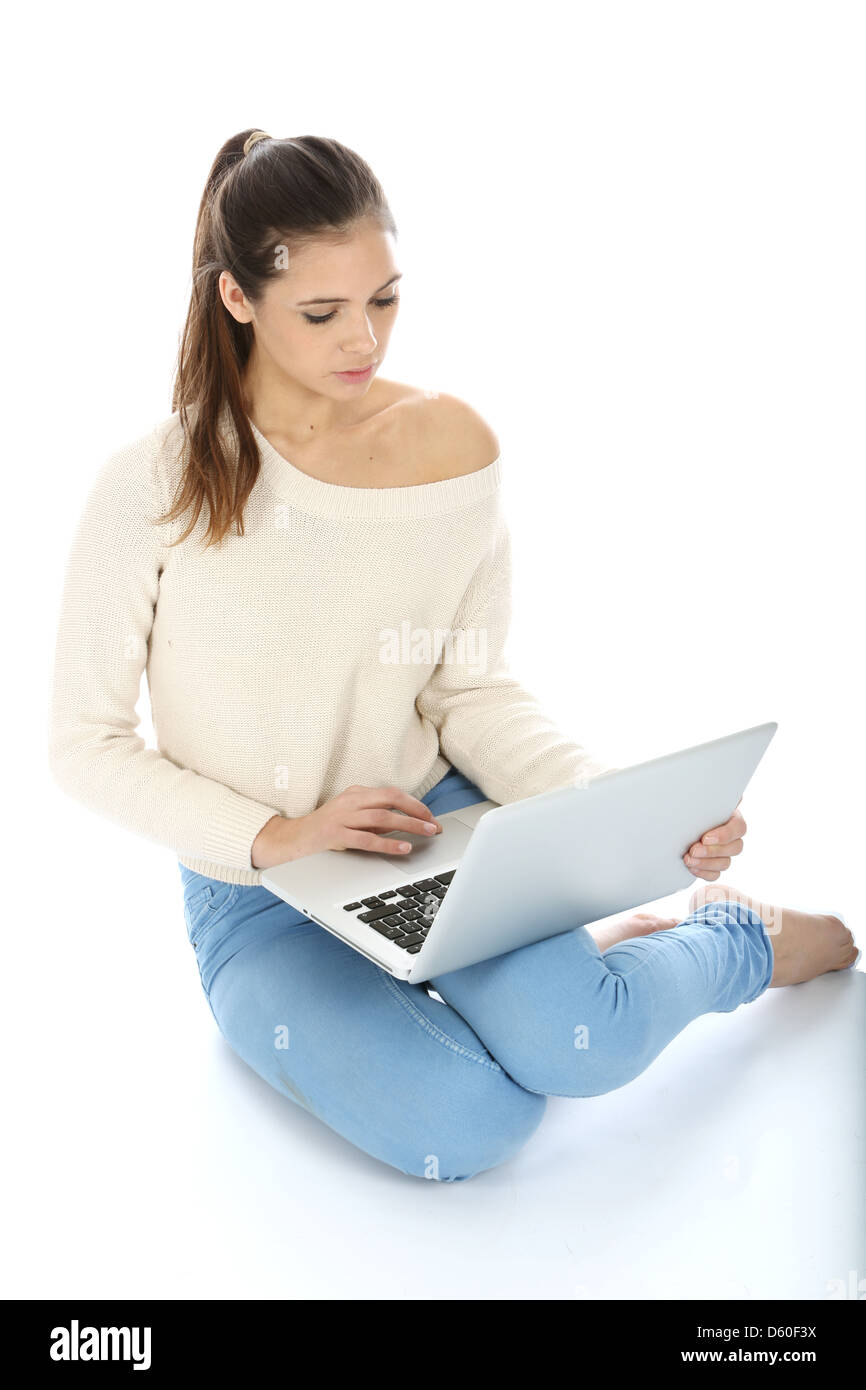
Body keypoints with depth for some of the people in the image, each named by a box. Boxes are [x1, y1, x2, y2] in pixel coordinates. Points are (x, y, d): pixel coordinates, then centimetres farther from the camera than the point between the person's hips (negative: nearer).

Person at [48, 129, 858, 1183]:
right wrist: (276, 837, -18)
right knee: (463, 1129, -25)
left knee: (574, 1050, -27)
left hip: (432, 820, 1)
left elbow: (470, 692, -3)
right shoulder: (151, 488, -14)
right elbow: (84, 742, -7)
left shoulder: (455, 446, -6)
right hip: (255, 894, -1)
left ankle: (742, 940, 7)